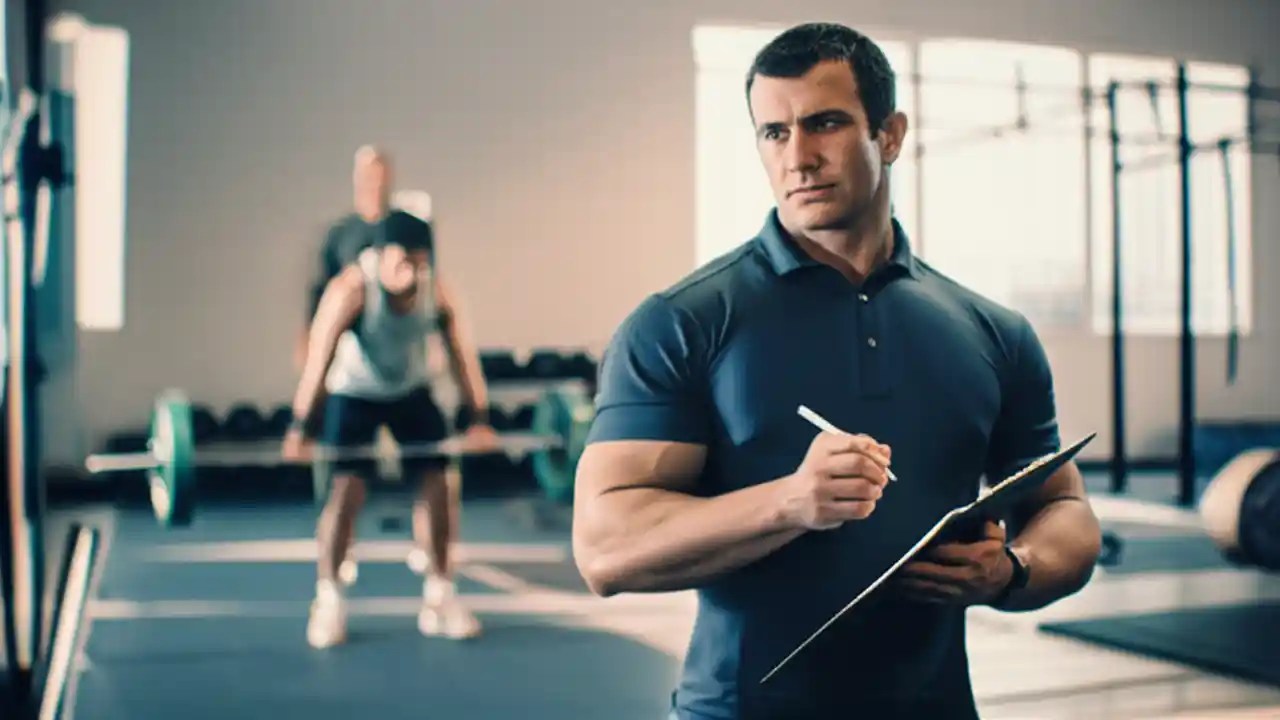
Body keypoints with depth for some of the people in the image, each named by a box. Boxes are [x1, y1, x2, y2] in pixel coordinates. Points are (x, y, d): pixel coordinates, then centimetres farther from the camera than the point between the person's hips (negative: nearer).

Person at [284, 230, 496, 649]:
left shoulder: (438, 290, -18)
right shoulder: (350, 289, -29)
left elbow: (463, 354, -12)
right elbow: (318, 360, -31)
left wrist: (479, 420, -12)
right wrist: (298, 431, -34)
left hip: (411, 390, 4)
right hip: (354, 393, -3)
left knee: (439, 484, -4)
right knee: (347, 489, -15)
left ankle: (439, 598, 9)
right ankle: (327, 602, -3)